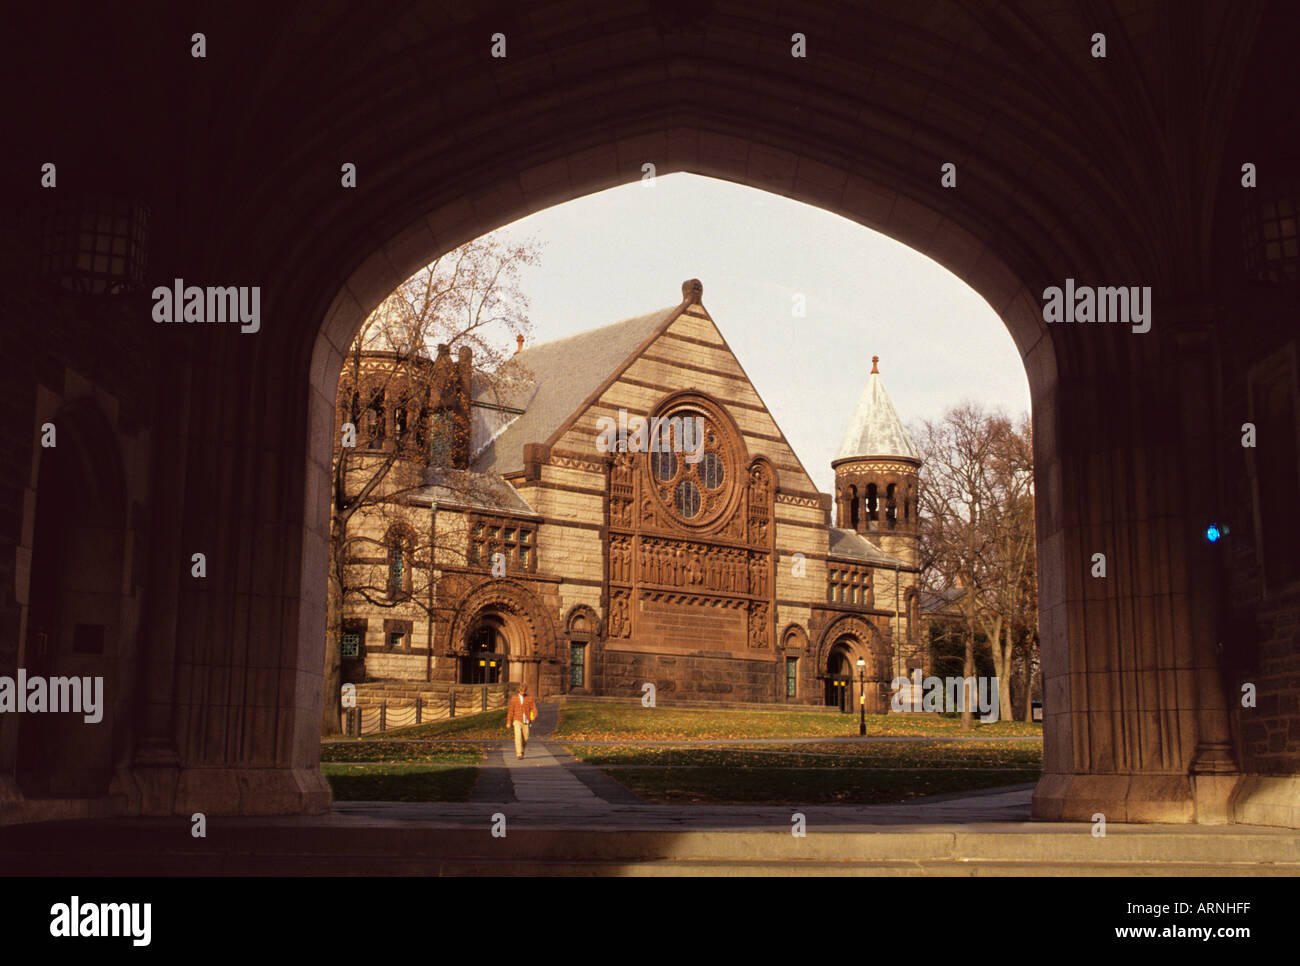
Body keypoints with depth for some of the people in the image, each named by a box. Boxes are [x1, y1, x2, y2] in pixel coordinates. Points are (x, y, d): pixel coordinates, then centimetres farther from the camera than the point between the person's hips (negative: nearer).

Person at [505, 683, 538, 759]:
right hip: (517, 721, -1)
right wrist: (508, 722, 8)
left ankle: (521, 752, 31)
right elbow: (511, 711, 8)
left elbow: (534, 709, -4)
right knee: (518, 736, -19)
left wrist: (534, 716, -25)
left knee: (525, 738, 5)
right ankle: (519, 754, -20)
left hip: (526, 722, 1)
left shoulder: (530, 699, 3)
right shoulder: (514, 699, 4)